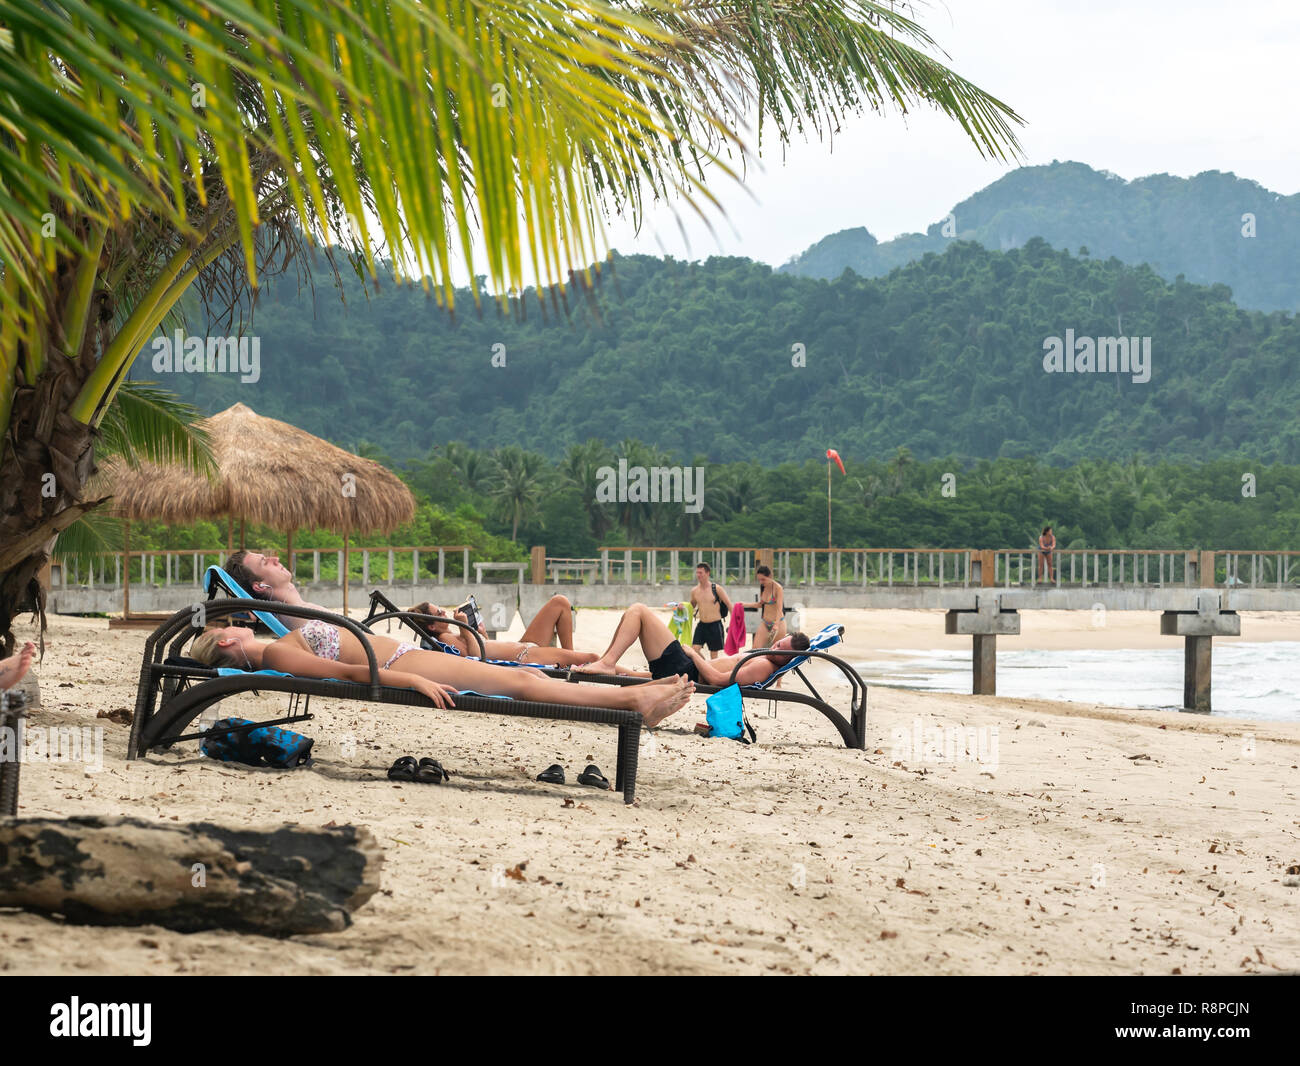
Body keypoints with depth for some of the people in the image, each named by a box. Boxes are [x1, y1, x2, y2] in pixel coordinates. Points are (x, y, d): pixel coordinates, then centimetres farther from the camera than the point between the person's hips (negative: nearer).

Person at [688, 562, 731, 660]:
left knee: (714, 654, 2)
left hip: (715, 625, -4)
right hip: (702, 625, 4)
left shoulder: (716, 589, -7)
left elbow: (729, 604, -3)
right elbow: (692, 606, 22)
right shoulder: (694, 591, 6)